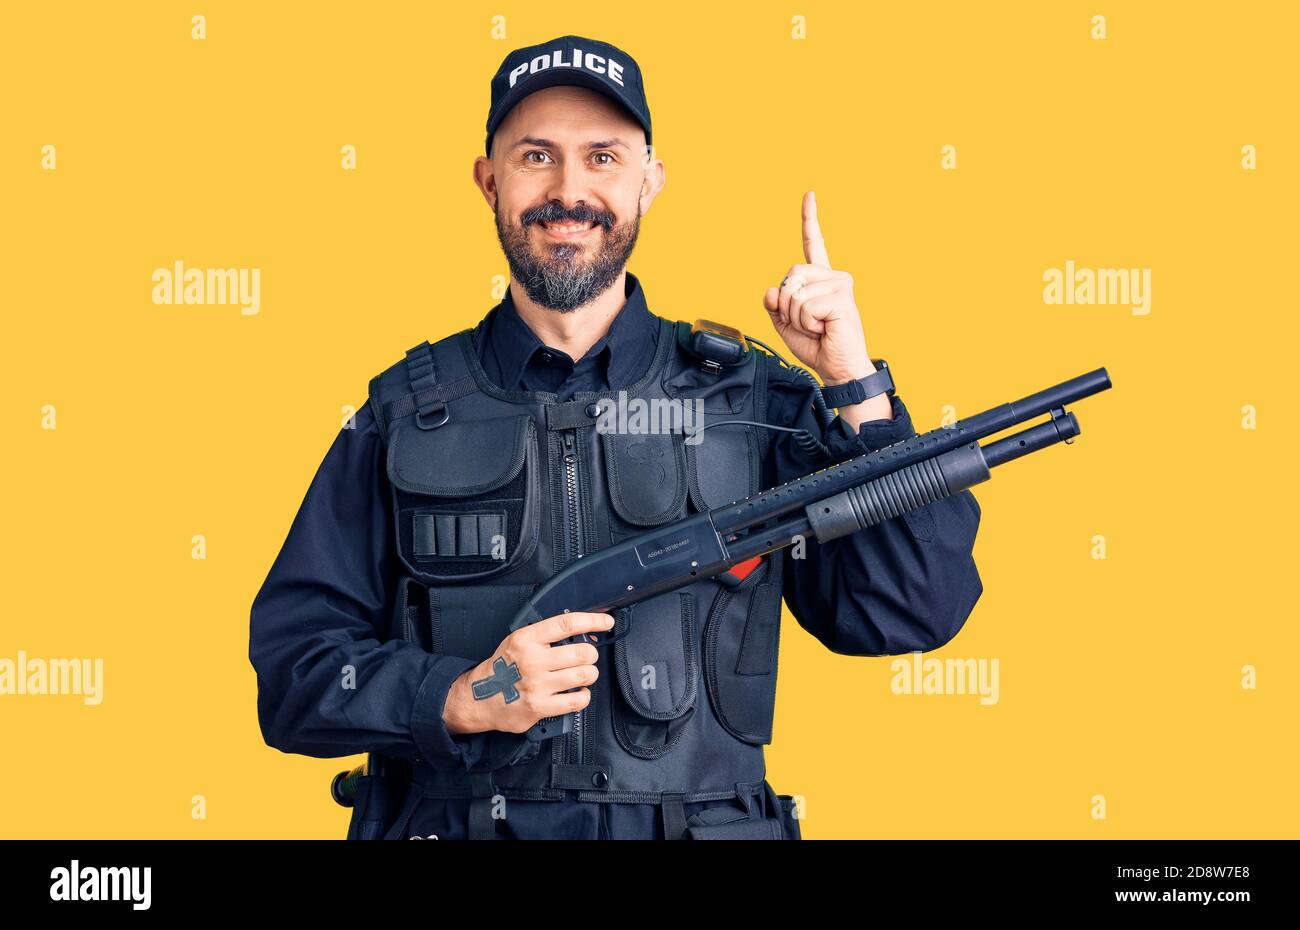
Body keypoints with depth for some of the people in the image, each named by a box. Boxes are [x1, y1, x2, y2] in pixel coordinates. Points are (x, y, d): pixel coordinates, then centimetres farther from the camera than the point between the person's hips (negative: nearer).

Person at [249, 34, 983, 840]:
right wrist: (460, 700, -9)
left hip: (703, 820, 0)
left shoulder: (751, 402, 8)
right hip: (450, 824, 0)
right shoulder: (405, 415, 8)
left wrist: (853, 382, -4)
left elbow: (909, 614, 1)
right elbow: (290, 667, 7)